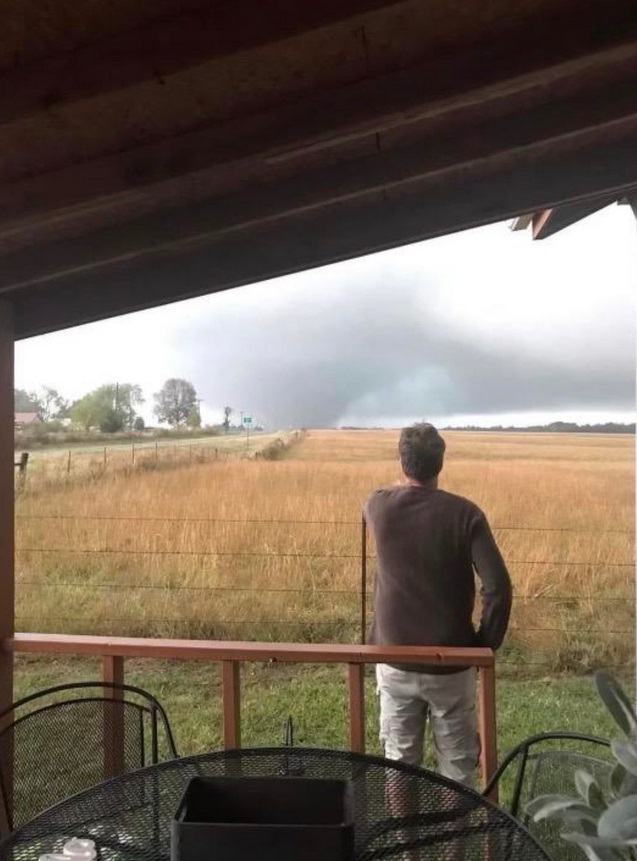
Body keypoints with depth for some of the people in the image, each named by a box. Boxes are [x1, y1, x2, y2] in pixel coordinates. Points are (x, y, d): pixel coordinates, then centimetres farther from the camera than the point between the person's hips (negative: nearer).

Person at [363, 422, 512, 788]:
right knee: (458, 763, 17)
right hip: (451, 664, -2)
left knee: (399, 761, 18)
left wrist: (403, 486, 37)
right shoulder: (464, 513, -15)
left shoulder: (379, 506, -9)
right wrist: (487, 642, -4)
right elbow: (498, 585, -18)